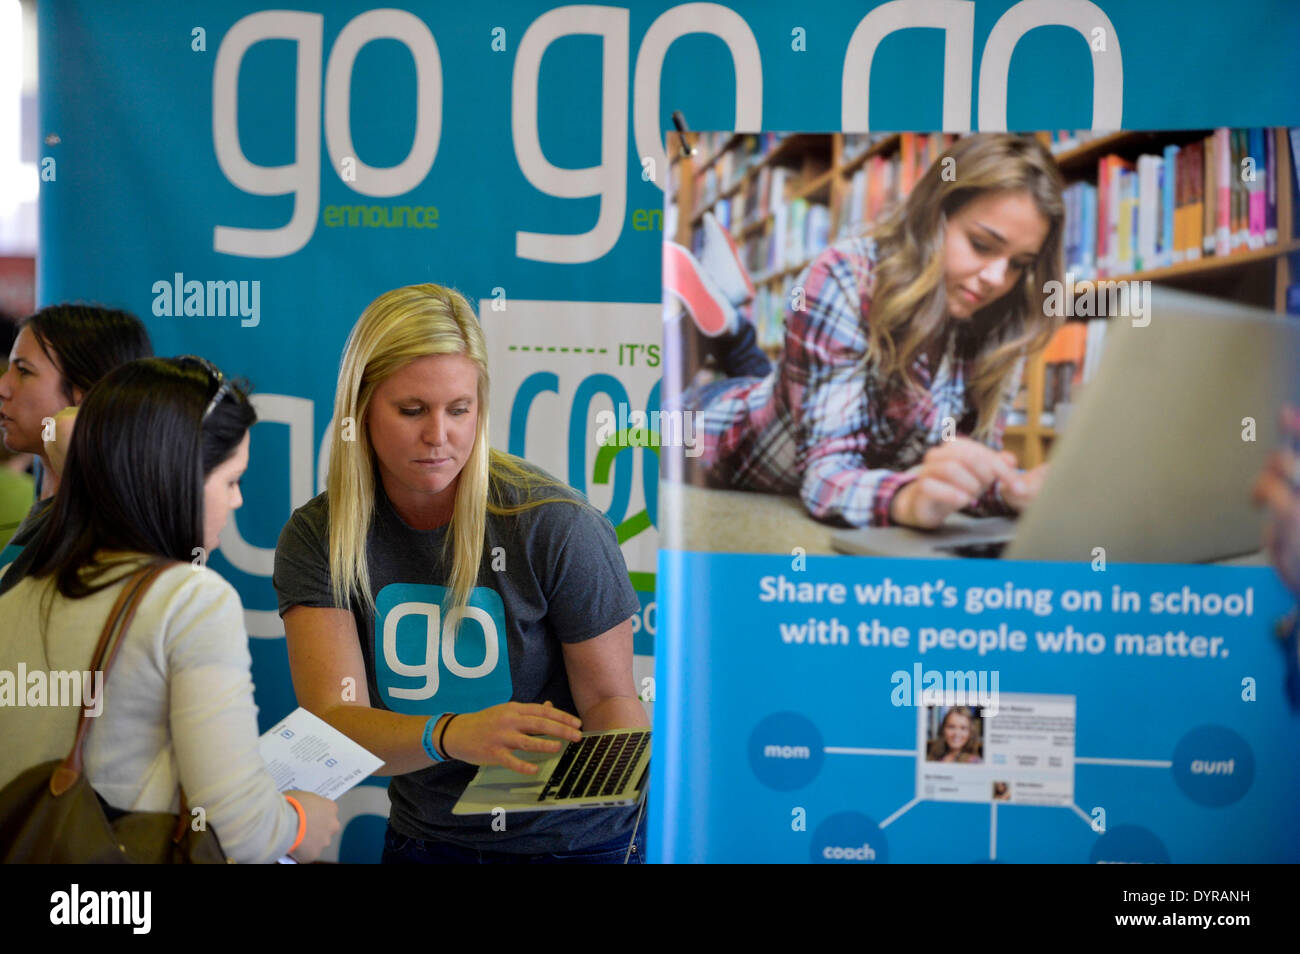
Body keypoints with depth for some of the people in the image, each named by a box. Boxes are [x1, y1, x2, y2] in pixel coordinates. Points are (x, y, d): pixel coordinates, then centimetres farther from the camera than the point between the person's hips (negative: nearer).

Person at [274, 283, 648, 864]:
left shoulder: (556, 526, -12)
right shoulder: (315, 538, -5)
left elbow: (609, 697, -3)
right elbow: (332, 728, -14)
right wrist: (451, 734, -34)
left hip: (572, 839, 0)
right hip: (424, 842, 1)